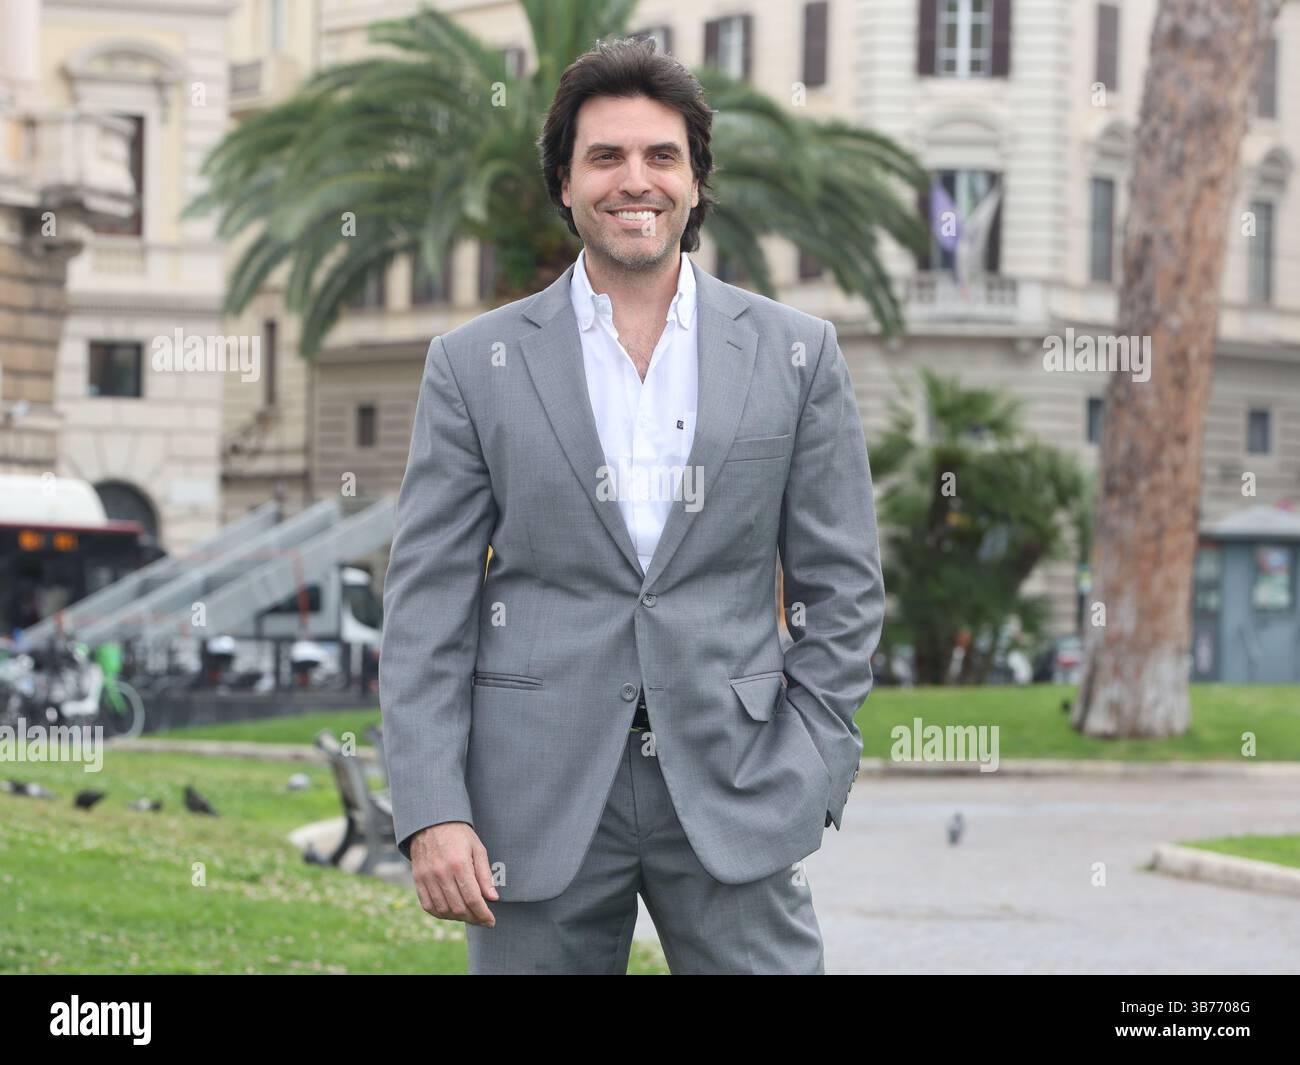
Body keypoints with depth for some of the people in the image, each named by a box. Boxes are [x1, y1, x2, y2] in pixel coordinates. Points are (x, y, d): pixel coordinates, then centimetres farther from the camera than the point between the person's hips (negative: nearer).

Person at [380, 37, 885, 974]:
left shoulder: (795, 353, 6)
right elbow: (428, 604, 2)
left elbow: (841, 586, 7)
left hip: (732, 797, 0)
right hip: (540, 802, 0)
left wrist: (811, 780, -2)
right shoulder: (476, 366, 4)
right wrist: (432, 812, -8)